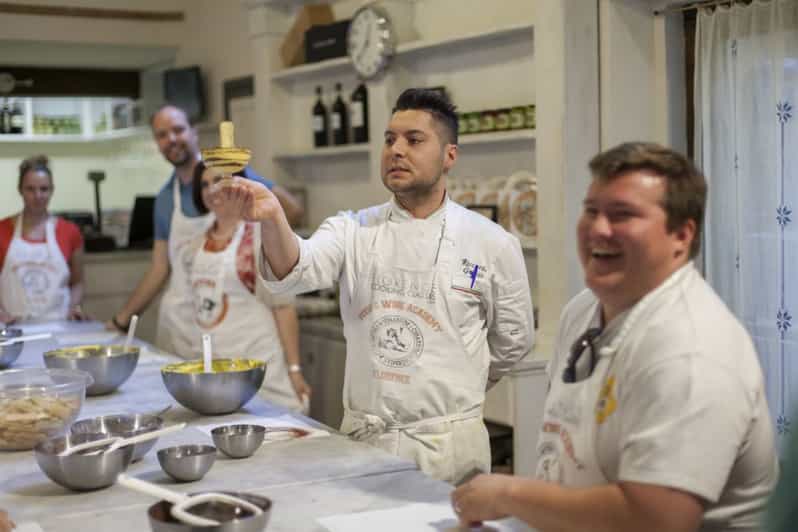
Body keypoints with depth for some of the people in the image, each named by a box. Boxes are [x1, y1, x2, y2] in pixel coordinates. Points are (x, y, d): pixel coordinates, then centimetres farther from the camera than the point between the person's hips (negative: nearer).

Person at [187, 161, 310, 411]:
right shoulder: (199, 243, 10)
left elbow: (283, 307, -10)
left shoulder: (261, 235, -7)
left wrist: (294, 369, -12)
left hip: (257, 362, -5)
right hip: (209, 363, 6)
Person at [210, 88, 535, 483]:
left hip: (450, 446, -1)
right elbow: (296, 269, -21)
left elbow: (513, 339, 8)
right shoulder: (353, 231, 0)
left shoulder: (492, 242, -4)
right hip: (363, 438, 2)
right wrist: (272, 219, -40)